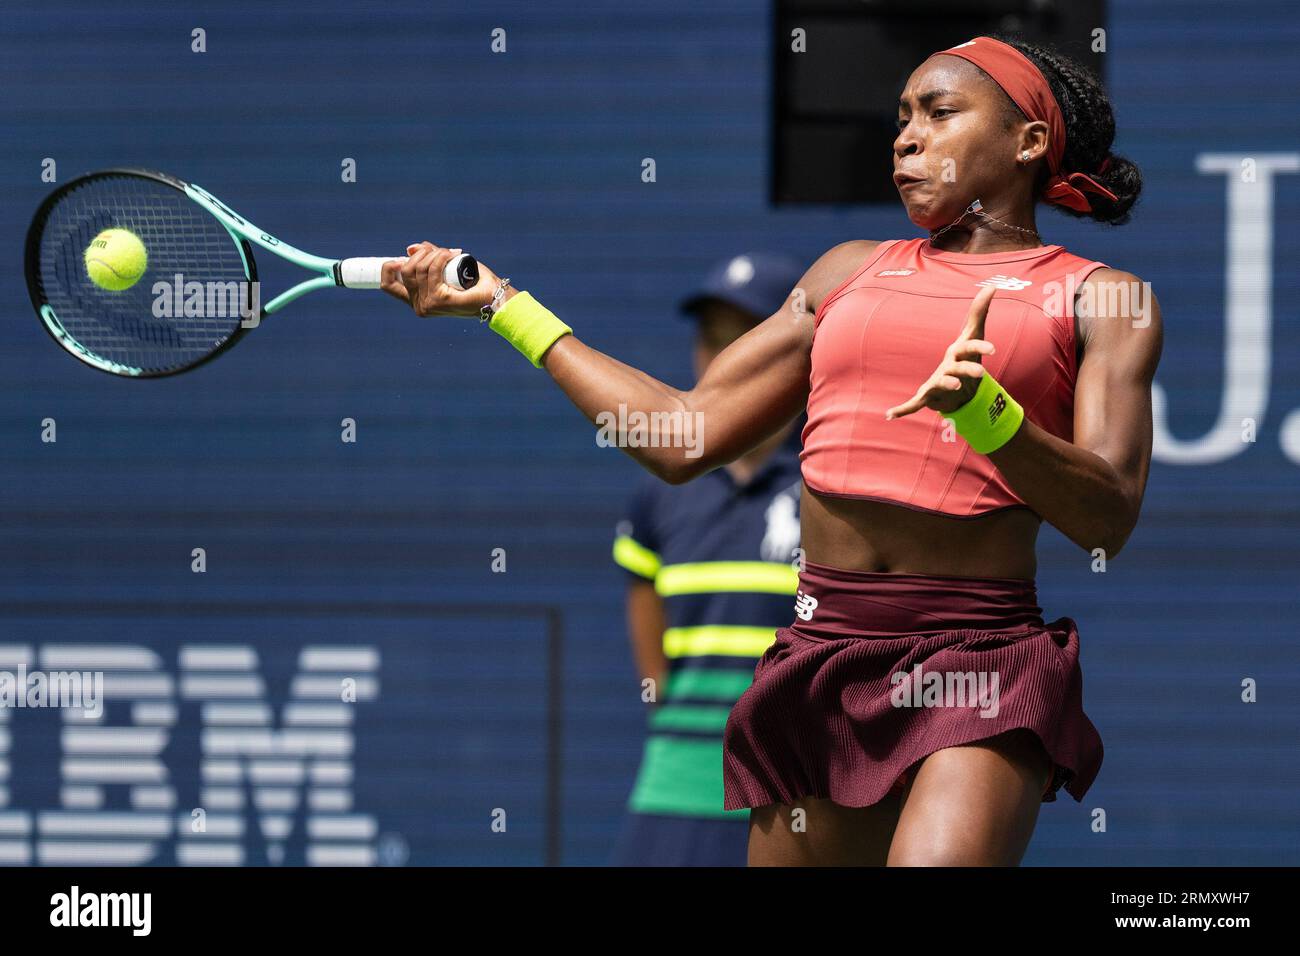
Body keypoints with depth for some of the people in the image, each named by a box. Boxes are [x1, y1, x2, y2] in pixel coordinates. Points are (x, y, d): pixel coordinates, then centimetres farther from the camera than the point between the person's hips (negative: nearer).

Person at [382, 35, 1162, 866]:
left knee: (939, 858, -29)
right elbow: (684, 436, 21)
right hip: (822, 654, 5)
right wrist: (502, 304, 23)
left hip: (977, 673, -5)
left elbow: (1108, 517, -5)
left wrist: (977, 408, -21)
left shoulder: (1101, 300, 7)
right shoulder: (852, 273, 20)